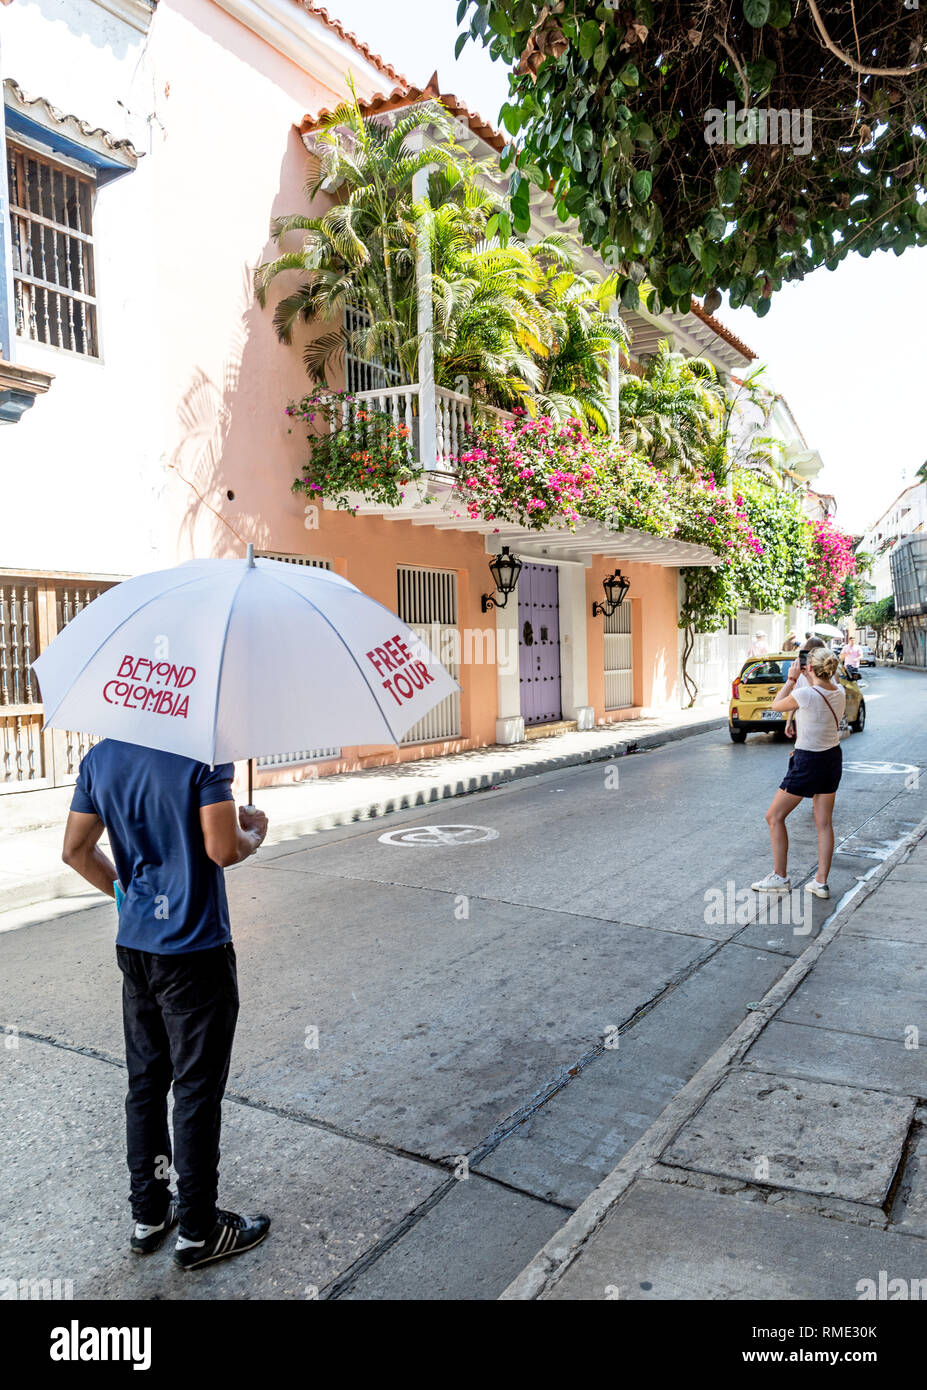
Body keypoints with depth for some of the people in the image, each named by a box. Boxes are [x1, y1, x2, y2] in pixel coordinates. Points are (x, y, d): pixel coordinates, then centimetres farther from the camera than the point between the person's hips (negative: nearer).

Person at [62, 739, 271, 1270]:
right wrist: (255, 832, -1)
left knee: (145, 1083, 19)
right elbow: (223, 849, -22)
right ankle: (198, 1230, 22)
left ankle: (148, 1214, 34)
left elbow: (76, 850, 9)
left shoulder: (100, 756, 3)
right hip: (195, 949, -6)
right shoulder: (204, 753, -18)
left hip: (134, 946, 7)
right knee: (197, 1091, 7)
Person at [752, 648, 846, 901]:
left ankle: (780, 877, 11)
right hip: (833, 758, 7)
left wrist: (791, 679, 3)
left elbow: (777, 704, -2)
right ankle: (821, 882, 16)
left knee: (774, 817, 7)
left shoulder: (804, 694, -22)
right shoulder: (840, 692, -2)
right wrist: (810, 680, 16)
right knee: (824, 823, 12)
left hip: (807, 762, -7)